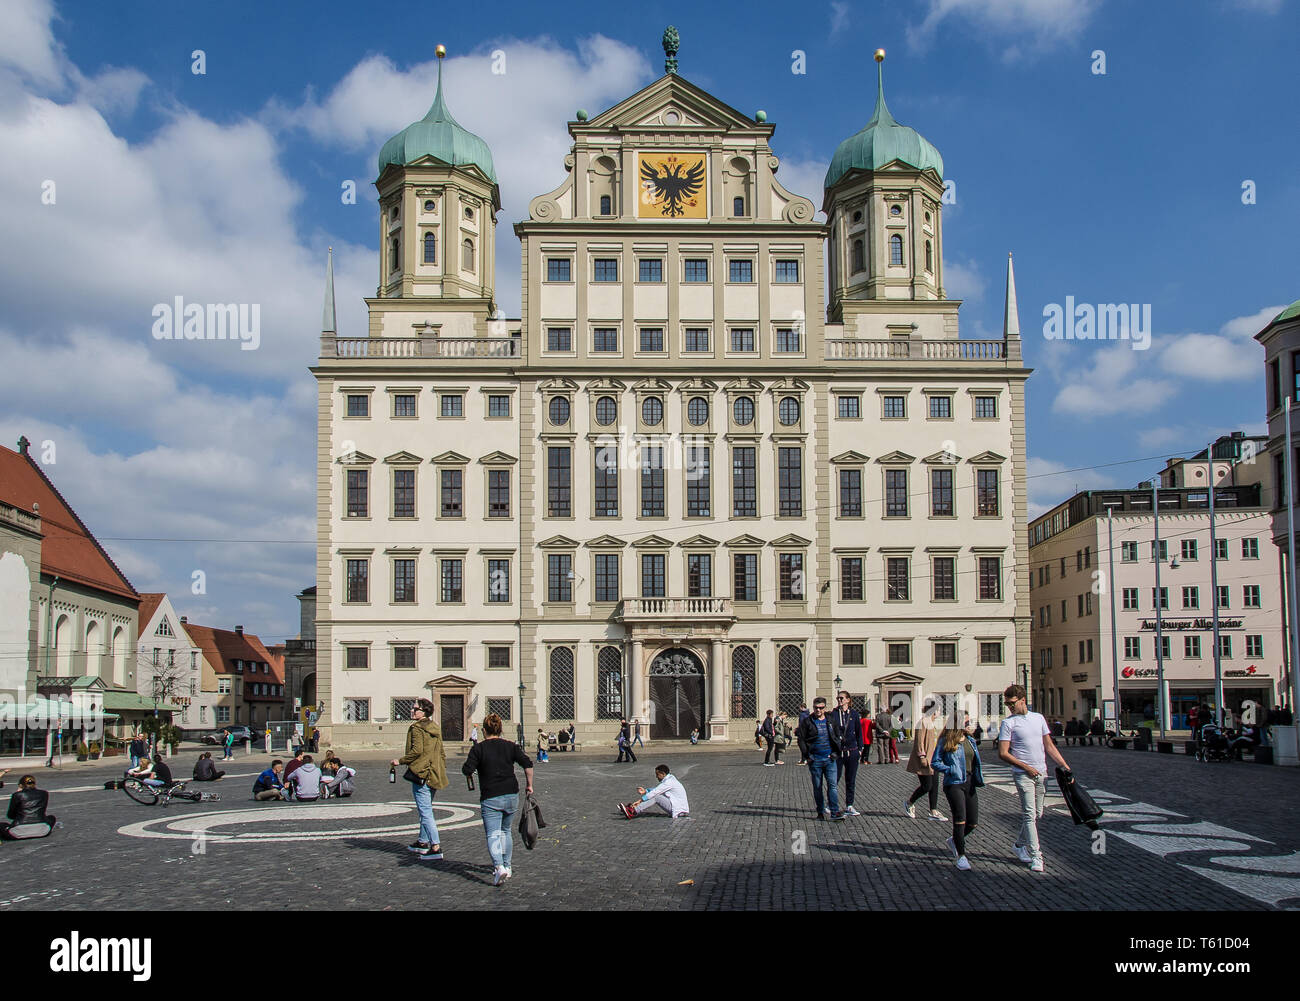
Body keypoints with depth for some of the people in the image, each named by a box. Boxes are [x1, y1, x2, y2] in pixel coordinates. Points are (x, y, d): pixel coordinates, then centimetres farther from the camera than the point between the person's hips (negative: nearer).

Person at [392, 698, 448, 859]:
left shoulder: (416, 728, -11)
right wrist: (442, 770, 24)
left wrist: (400, 761, -9)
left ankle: (435, 847, -14)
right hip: (435, 776, 9)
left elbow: (417, 750, -20)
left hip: (421, 774, -9)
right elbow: (442, 752, 17)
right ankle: (422, 841, 32)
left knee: (425, 811, -9)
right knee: (426, 809, 21)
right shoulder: (435, 728, 15)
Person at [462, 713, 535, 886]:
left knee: (493, 834, -5)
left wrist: (472, 767, 11)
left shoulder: (478, 748, -5)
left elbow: (467, 770, -12)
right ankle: (507, 866, 26)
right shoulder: (510, 745, 4)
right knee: (505, 831, 21)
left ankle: (499, 867, -25)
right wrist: (529, 785, 8)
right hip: (511, 796, 4)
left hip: (490, 798, -4)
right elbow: (527, 764, -3)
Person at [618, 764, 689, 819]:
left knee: (656, 797, -19)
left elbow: (655, 792, -18)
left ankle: (633, 812, -24)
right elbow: (656, 790, 19)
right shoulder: (669, 779, 14)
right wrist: (645, 791, 5)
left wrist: (640, 800, -16)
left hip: (679, 809, -10)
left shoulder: (669, 782, -16)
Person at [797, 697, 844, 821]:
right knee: (817, 787, 6)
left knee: (833, 785, -7)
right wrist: (807, 755, -4)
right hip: (815, 760, -1)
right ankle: (821, 812, 15)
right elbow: (801, 739, 2)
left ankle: (835, 812, -9)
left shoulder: (830, 721, 9)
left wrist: (835, 753, 9)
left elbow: (836, 738, 19)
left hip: (829, 759, 1)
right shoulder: (807, 722, 0)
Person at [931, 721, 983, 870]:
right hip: (954, 784, -7)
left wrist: (978, 777, 11)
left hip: (969, 784, 7)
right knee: (960, 819, -11)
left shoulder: (970, 741, 13)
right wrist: (951, 770, -16)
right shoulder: (946, 742, -6)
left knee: (973, 822, 6)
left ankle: (954, 841, 34)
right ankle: (961, 855, 2)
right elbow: (934, 763, -5)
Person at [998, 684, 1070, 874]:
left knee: (1037, 814, 11)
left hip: (1041, 773, 5)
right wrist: (1027, 767, -11)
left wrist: (1065, 766, 6)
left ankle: (1020, 845, 28)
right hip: (1022, 774, -5)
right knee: (1029, 814, -10)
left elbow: (1049, 746, 14)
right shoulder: (1008, 723, -4)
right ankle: (1036, 856, -10)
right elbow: (1003, 753, -8)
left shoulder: (1038, 718, 11)